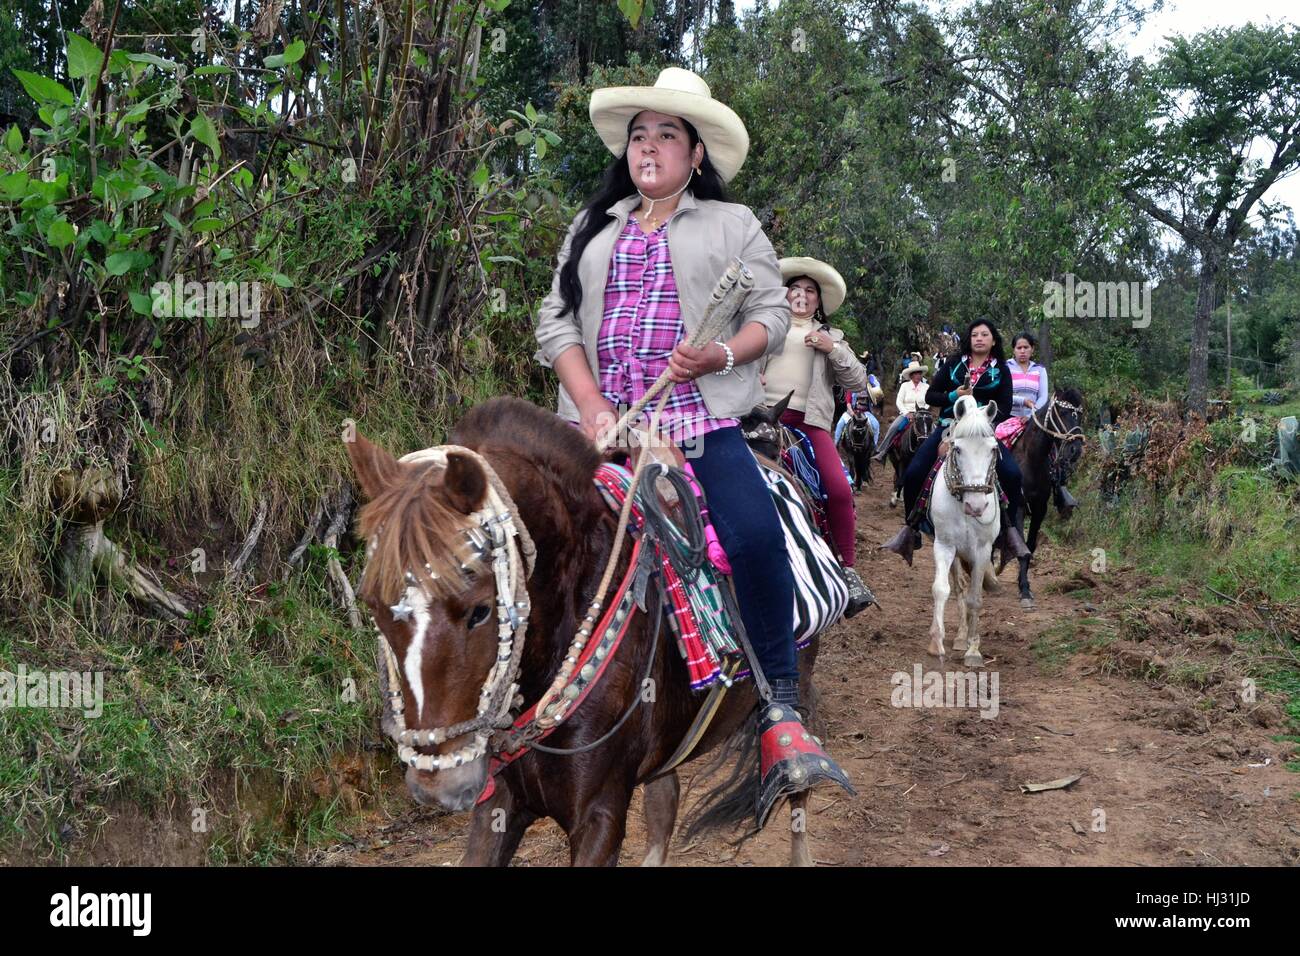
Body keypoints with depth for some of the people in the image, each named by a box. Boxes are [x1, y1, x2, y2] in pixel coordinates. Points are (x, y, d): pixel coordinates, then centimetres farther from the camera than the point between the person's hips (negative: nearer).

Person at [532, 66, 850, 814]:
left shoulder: (732, 223, 15)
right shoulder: (594, 227, 22)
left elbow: (772, 312, 7)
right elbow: (557, 321, 13)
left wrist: (720, 355, -15)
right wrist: (592, 406, -4)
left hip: (704, 422, -3)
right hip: (603, 423, 3)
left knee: (756, 536, -26)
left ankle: (779, 718, -17)